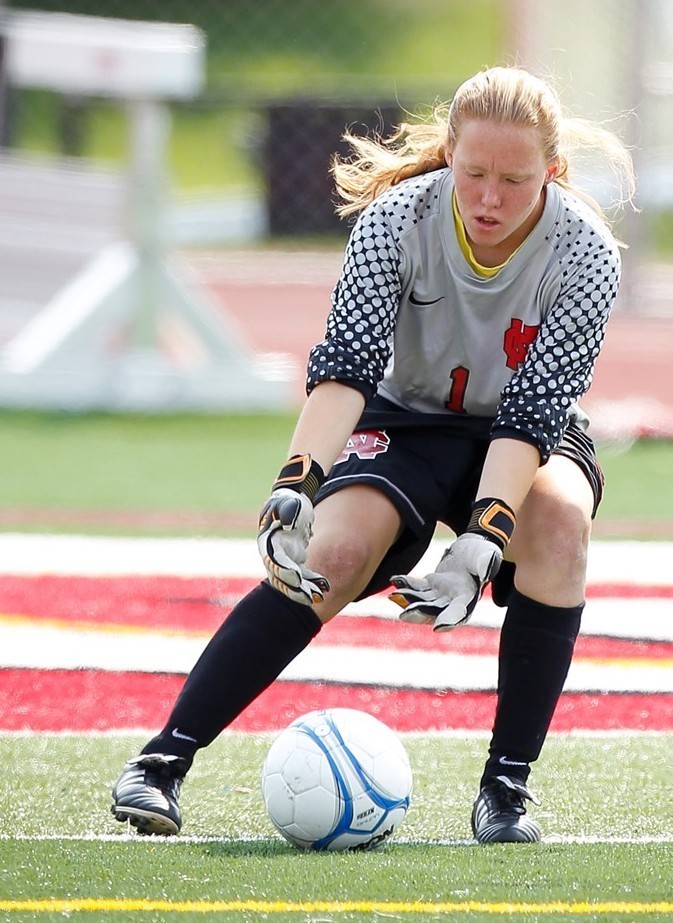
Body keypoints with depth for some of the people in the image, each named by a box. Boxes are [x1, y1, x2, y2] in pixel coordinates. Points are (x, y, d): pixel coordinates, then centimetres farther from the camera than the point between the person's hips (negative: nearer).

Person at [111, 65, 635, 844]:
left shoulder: (585, 254, -23)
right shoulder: (398, 218, -22)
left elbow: (532, 413, -29)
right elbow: (345, 363, -31)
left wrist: (481, 544, -42)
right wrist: (296, 484, -47)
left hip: (531, 440, 0)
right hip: (405, 422, 0)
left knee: (559, 519, -33)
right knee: (332, 551, -28)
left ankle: (507, 783, -23)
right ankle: (164, 760, -24)